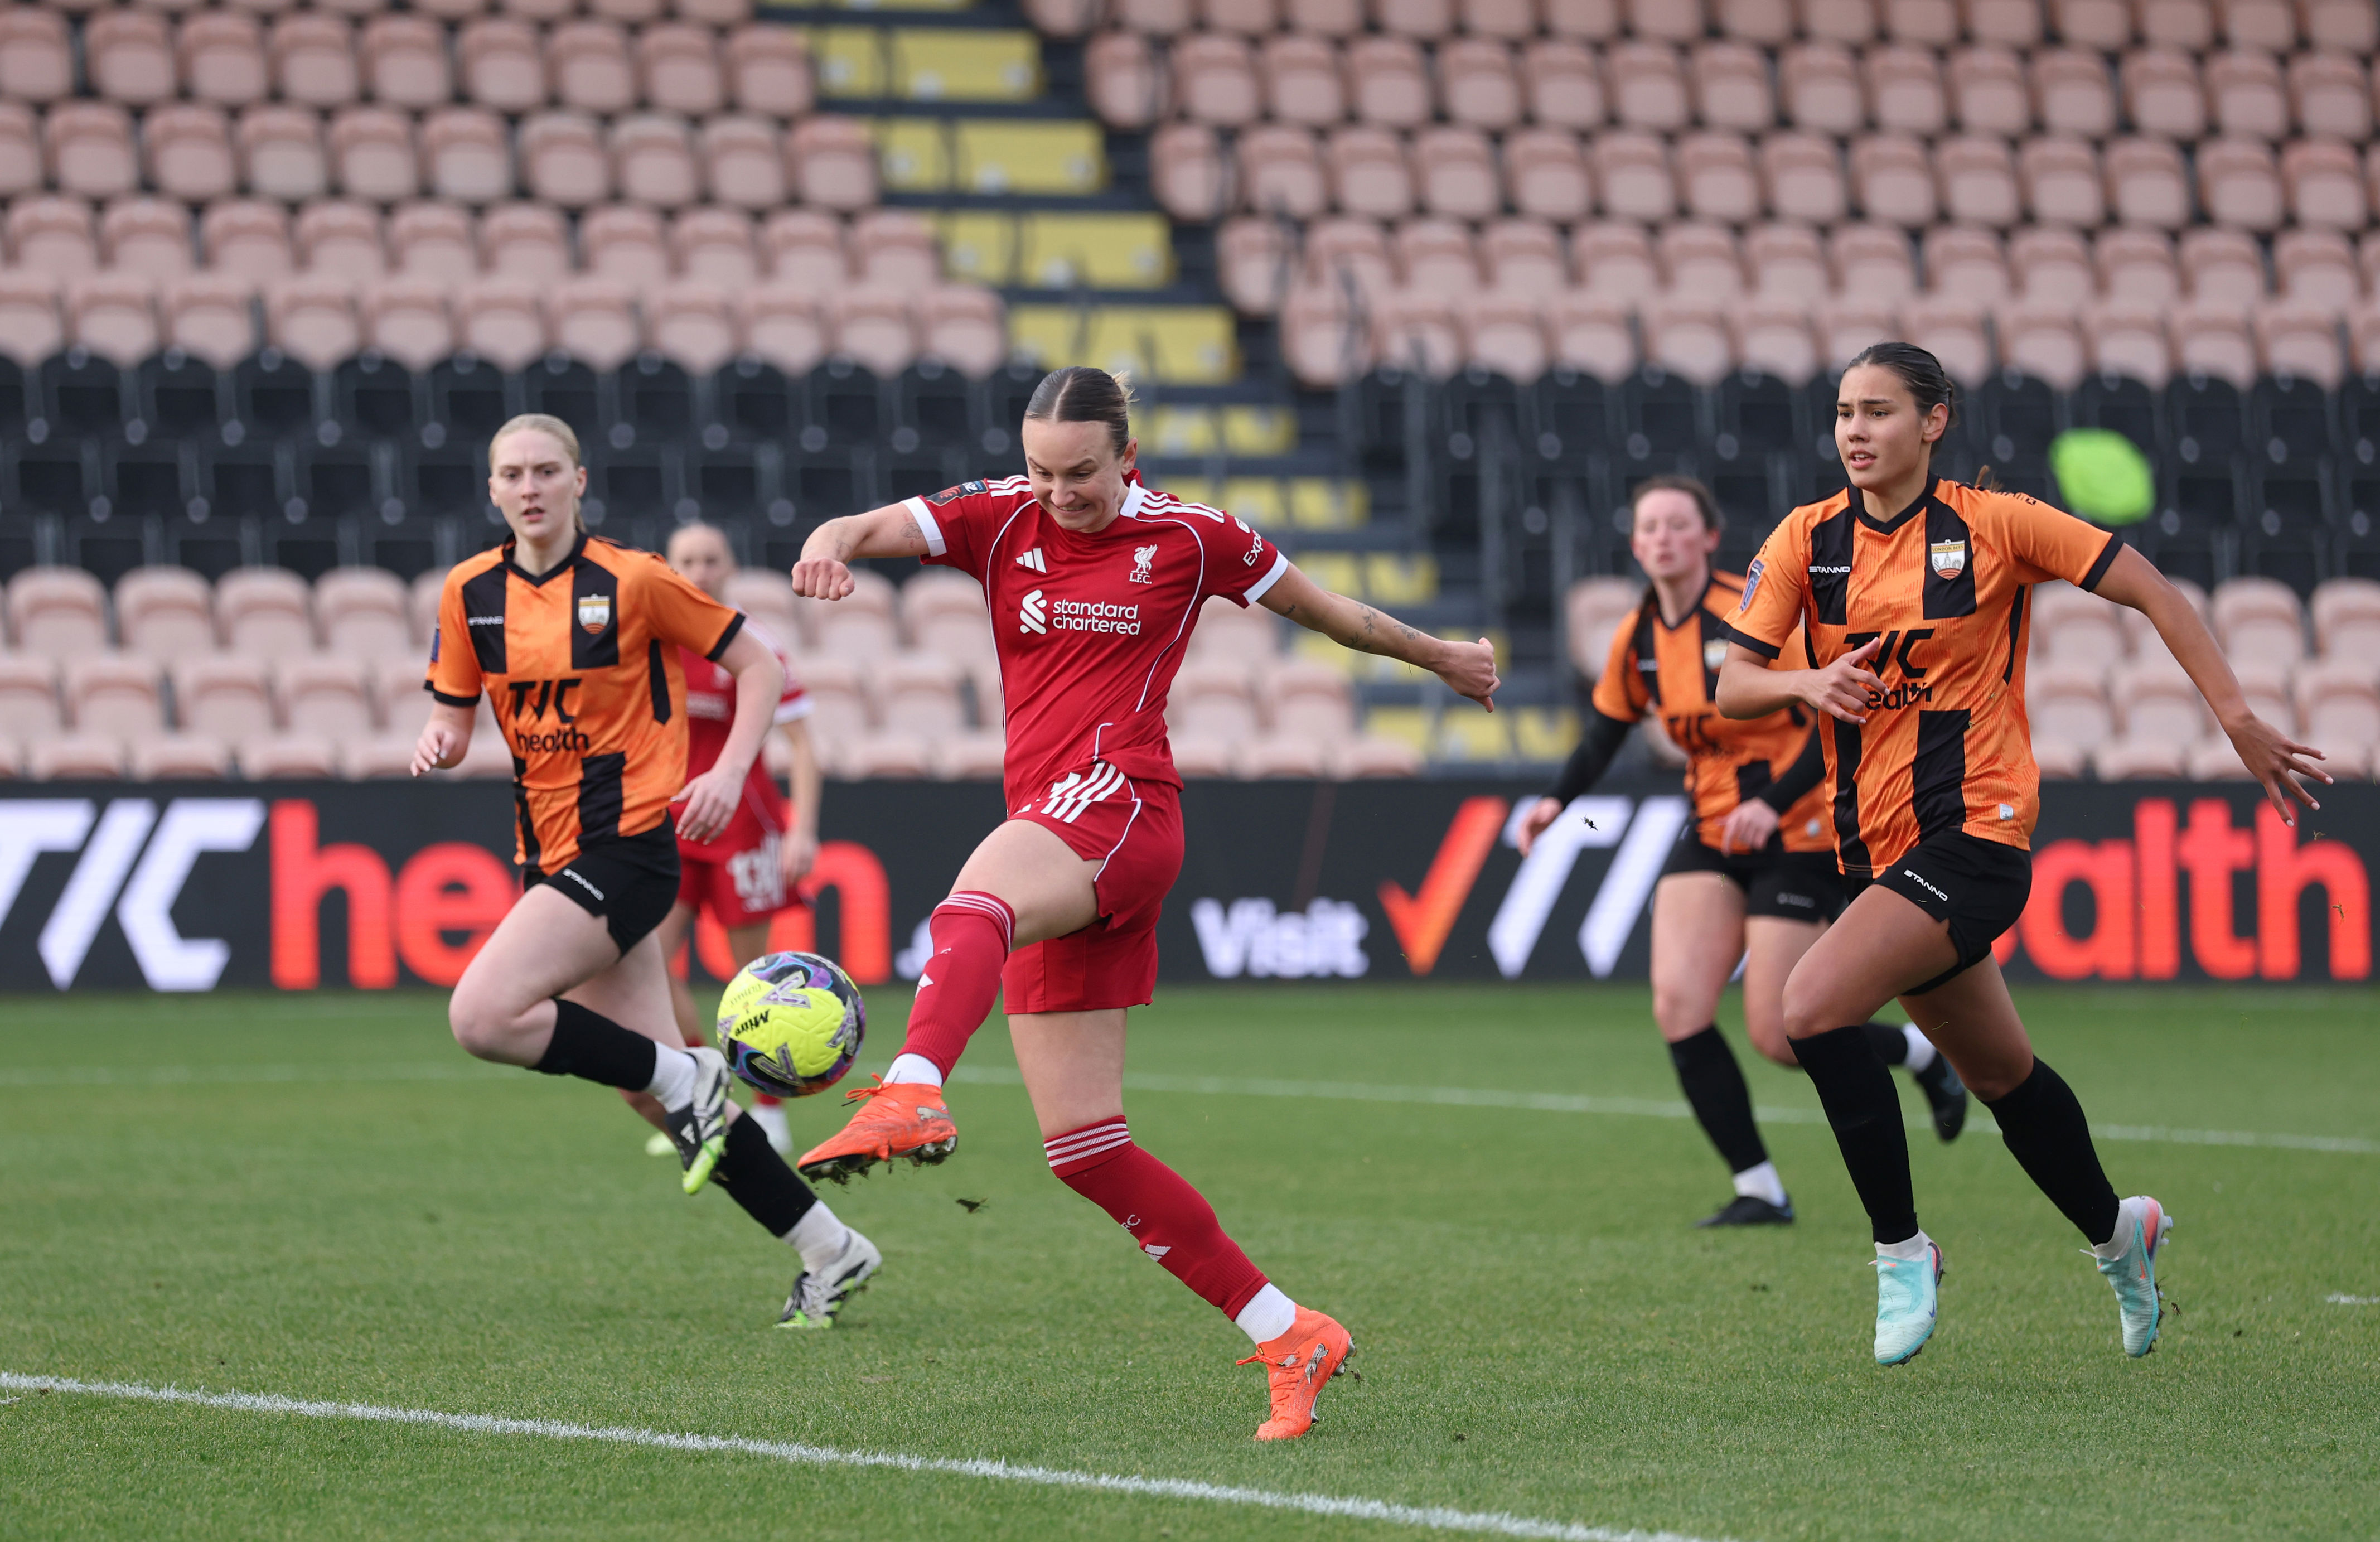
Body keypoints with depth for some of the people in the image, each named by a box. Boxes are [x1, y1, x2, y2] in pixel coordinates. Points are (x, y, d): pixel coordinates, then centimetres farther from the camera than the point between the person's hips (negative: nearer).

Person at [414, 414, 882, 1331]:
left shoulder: (633, 581, -8)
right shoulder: (470, 594, 7)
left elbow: (760, 667, 0)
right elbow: (453, 718, 14)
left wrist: (728, 775, -12)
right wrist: (438, 743, -9)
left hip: (626, 843, -6)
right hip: (550, 857, 6)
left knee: (482, 1017, -24)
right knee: (662, 1087, 5)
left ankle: (684, 1080, -6)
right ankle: (829, 1252, 14)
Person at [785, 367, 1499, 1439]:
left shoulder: (1190, 539, 7)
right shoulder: (999, 519, 13)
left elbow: (1323, 609, 23)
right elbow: (866, 529, -3)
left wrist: (1442, 657, 35)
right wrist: (830, 547, -27)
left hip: (1120, 804, -5)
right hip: (1049, 860, 5)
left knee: (973, 903, -39)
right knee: (1084, 1151, 1)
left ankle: (913, 1097, -69)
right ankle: (1288, 1335, 8)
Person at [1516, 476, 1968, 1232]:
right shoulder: (1637, 638, 3)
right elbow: (1606, 730, 16)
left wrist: (1773, 803, -30)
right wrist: (1557, 801, -1)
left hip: (1795, 834, -6)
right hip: (1711, 831, 6)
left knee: (1775, 1037, -8)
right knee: (1678, 1006, -13)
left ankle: (1919, 1053, 22)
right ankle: (1759, 1190, -4)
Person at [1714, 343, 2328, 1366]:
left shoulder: (1994, 525, -6)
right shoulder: (1807, 541, 4)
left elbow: (2151, 592, -2)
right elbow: (1732, 686, -1)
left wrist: (2239, 722, -6)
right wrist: (1807, 684, -22)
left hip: (1975, 831, -5)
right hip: (1875, 847, 5)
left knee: (1814, 1006, -25)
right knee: (1998, 1072, 18)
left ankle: (1901, 1250, -12)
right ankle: (2116, 1233, 42)